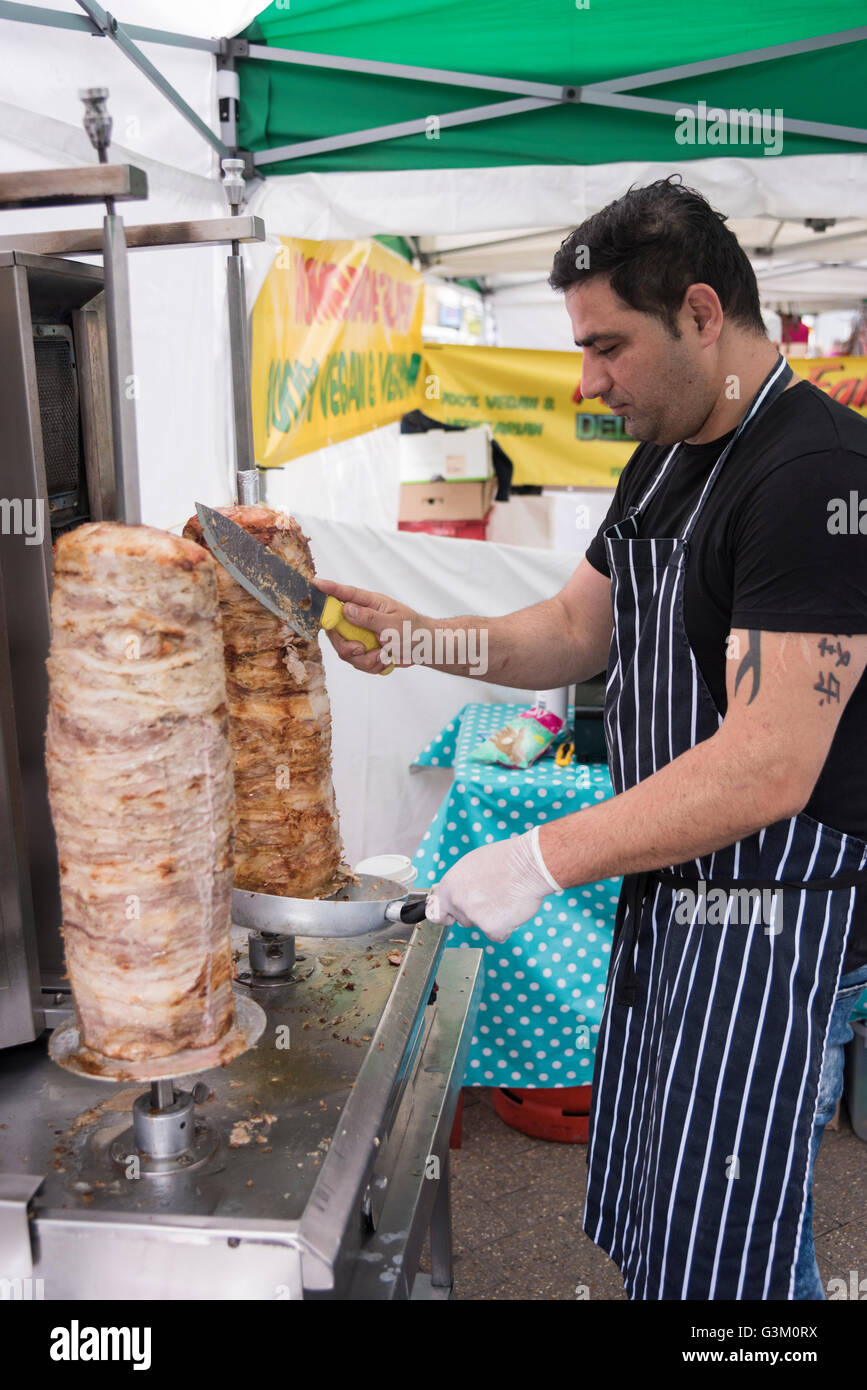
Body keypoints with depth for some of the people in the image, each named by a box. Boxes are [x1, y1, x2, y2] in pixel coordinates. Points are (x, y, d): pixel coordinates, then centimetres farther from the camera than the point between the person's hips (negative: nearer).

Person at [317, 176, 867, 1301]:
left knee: (717, 1258, 6)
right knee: (644, 1222, 21)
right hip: (665, 893, 9)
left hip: (773, 912, -9)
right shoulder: (665, 459, 10)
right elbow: (576, 629, 15)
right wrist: (427, 639, 0)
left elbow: (770, 767, -28)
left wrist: (543, 859, -26)